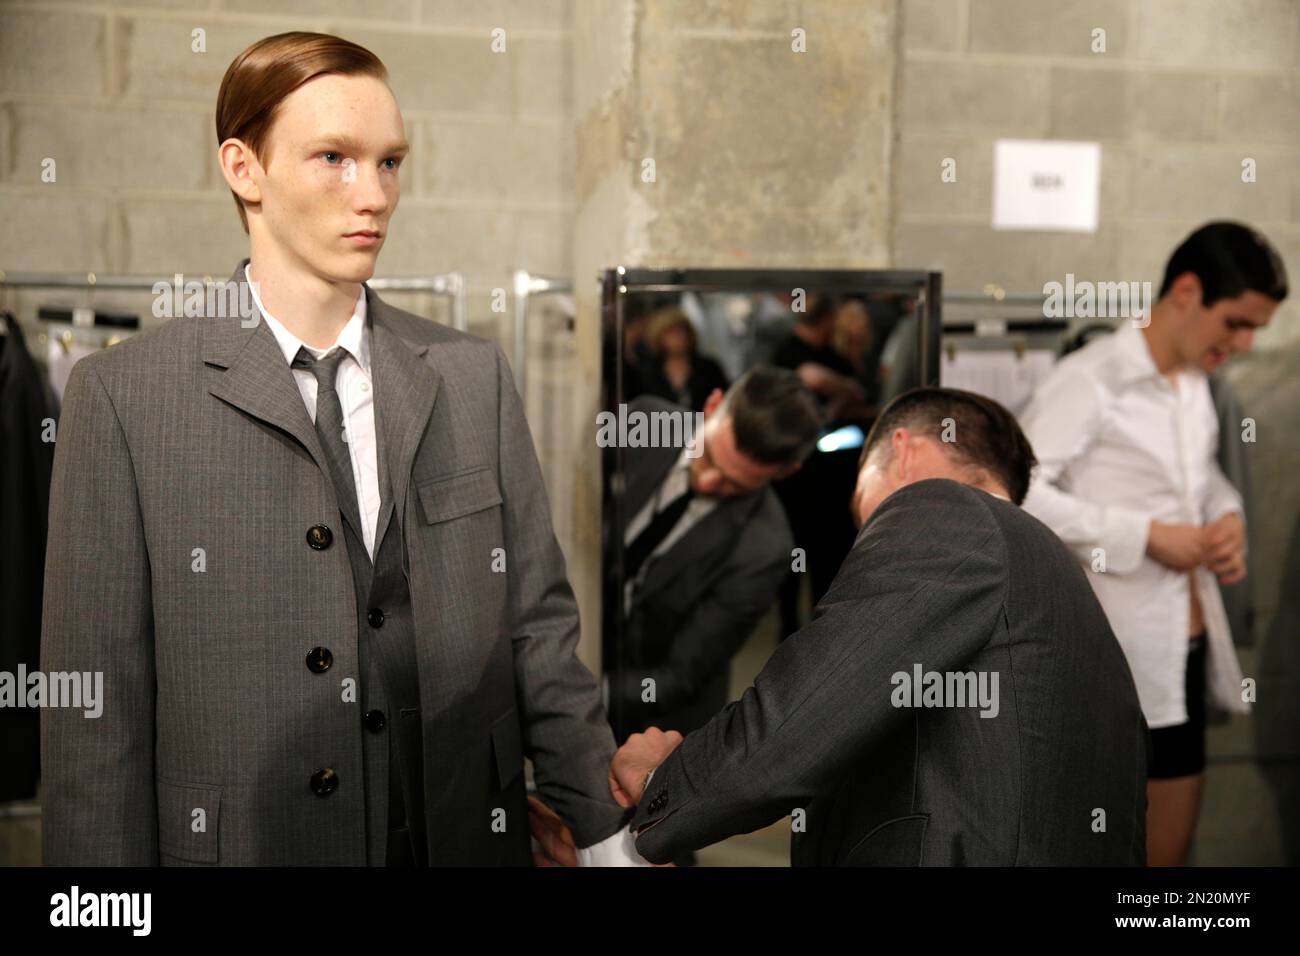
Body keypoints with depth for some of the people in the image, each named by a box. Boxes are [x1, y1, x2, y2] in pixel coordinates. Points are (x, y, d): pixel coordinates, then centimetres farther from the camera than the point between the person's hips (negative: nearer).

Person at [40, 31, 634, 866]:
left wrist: (607, 830, -2)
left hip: (468, 836, 3)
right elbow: (99, 699, -6)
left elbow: (538, 630, 3)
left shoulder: (474, 378, 2)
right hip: (238, 838, -2)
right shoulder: (123, 397, -7)